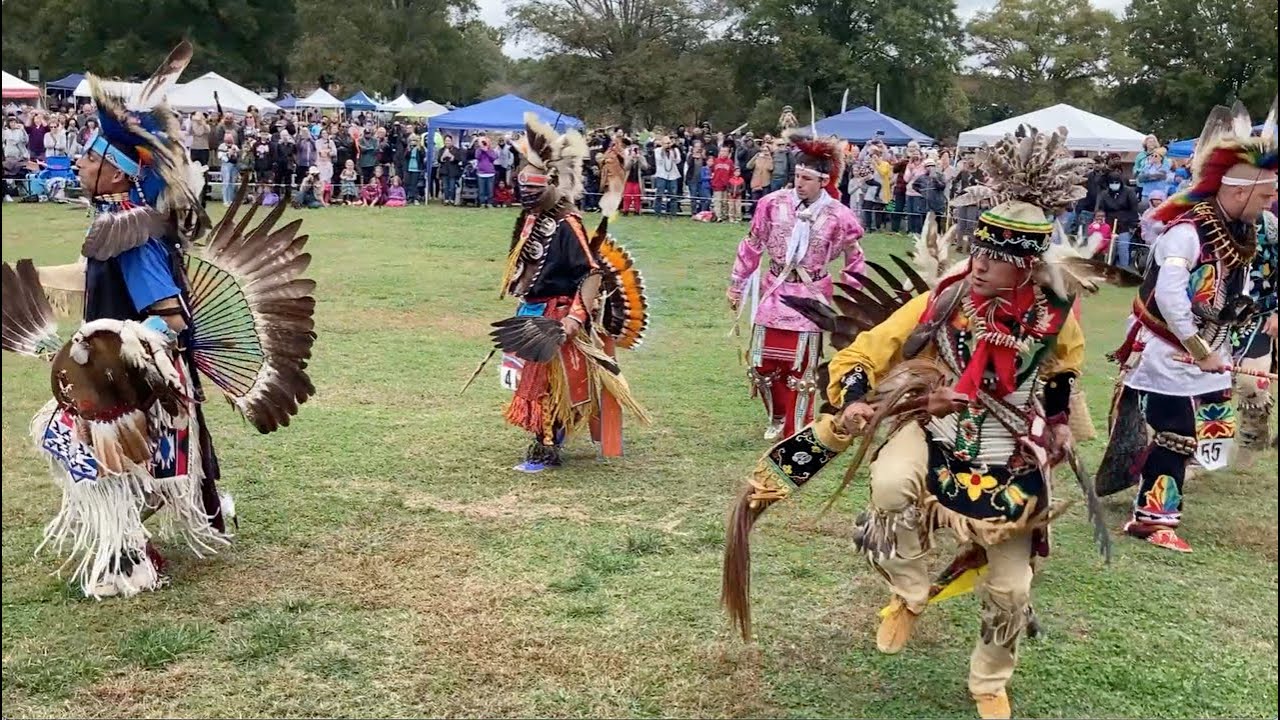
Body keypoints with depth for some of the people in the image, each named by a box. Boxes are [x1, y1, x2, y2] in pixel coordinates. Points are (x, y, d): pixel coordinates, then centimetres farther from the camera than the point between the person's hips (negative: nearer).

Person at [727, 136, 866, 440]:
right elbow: (752, 246, 5)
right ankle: (777, 418, 32)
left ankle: (796, 432, 15)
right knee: (765, 361, 8)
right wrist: (736, 283, 10)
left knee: (801, 366, 2)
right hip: (774, 291, 2)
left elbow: (854, 261, 5)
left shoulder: (837, 216, -11)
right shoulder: (774, 203, -8)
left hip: (810, 296, -2)